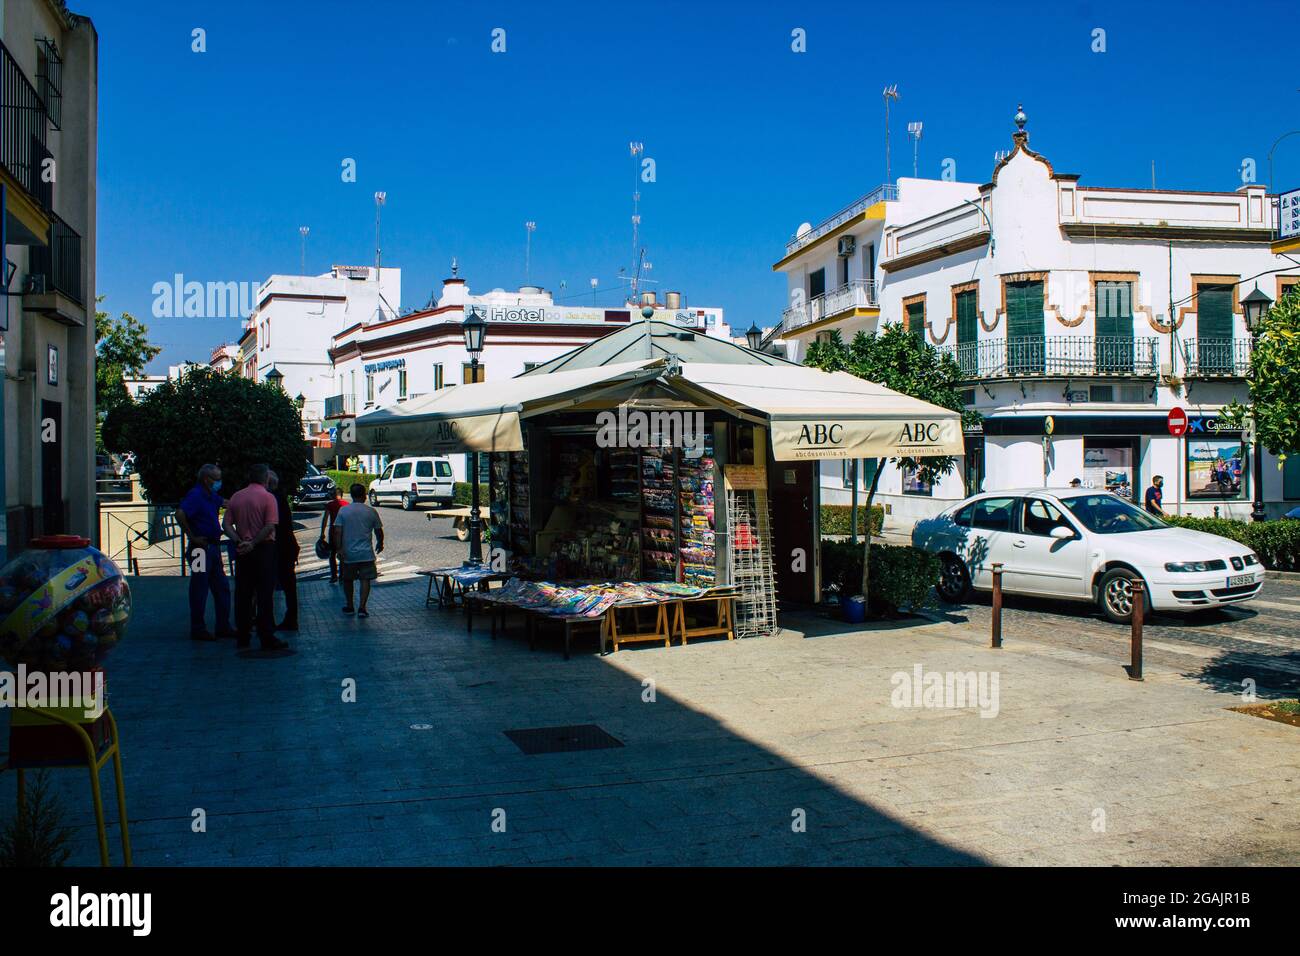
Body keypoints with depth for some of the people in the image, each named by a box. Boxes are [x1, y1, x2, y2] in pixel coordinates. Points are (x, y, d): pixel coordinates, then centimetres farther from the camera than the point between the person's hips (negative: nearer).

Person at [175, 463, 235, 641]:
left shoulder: (211, 496, 15)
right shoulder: (195, 495, -14)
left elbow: (225, 502, 37)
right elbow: (180, 514, -28)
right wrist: (192, 536, -21)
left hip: (213, 547, 10)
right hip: (201, 549, -10)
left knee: (222, 588, 11)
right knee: (199, 590, -2)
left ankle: (223, 626, 18)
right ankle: (198, 629, 6)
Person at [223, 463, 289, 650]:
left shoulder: (236, 497, 8)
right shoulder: (267, 497, -7)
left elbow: (227, 525, 2)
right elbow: (270, 526, -17)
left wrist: (240, 541, -7)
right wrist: (253, 543, -13)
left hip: (242, 550, 5)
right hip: (264, 548, -5)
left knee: (242, 593, 11)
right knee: (264, 594, -3)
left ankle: (242, 636, 15)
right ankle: (267, 638, -3)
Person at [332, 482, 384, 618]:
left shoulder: (343, 511, -2)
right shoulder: (371, 512, -1)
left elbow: (337, 531, -9)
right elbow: (379, 531, 7)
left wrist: (339, 548, -7)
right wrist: (380, 544, 25)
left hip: (348, 553, 1)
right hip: (366, 553, -1)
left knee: (348, 579, 17)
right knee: (365, 580, 3)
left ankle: (349, 606, 25)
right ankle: (362, 607, -8)